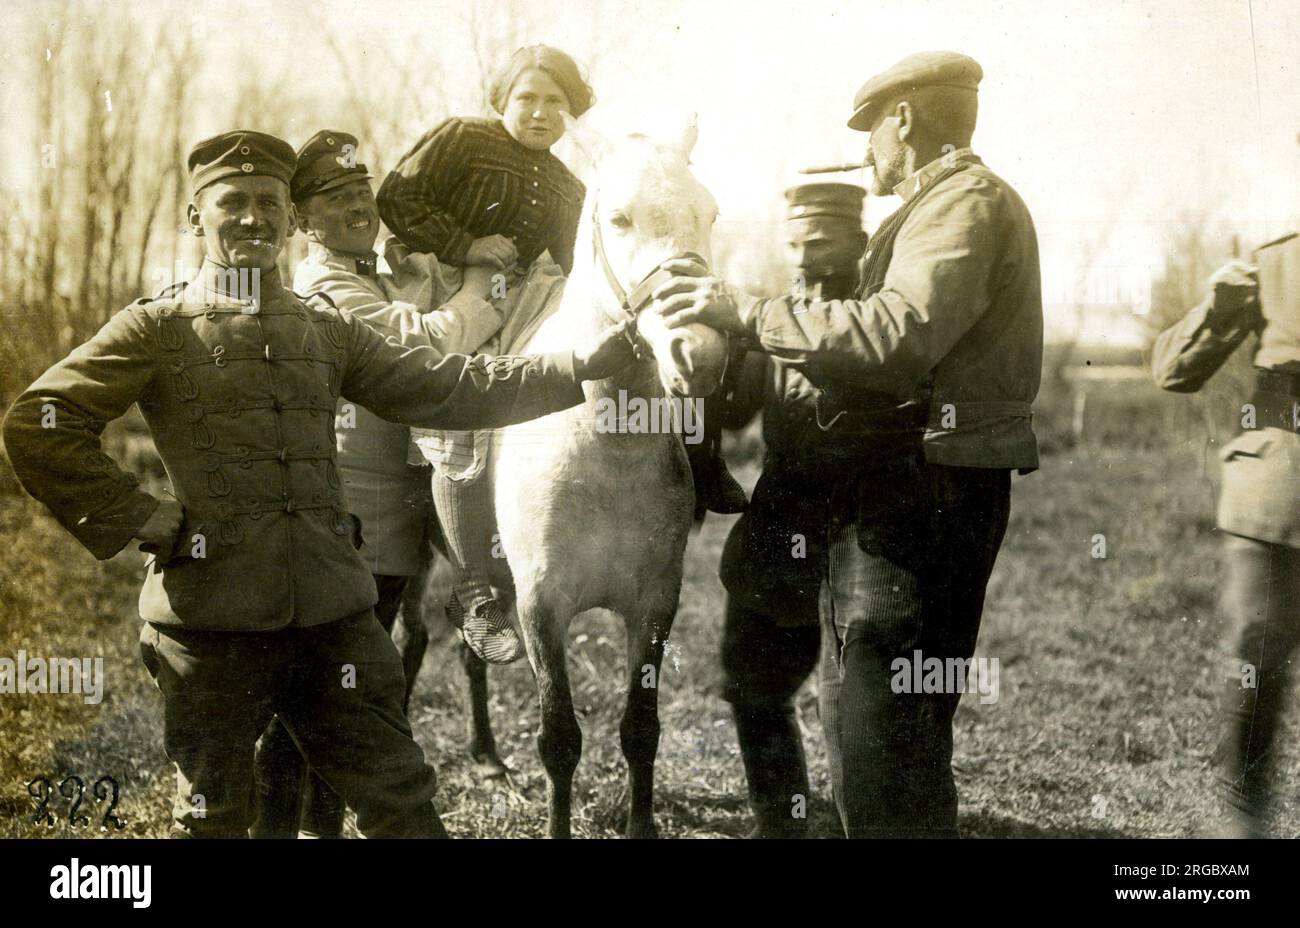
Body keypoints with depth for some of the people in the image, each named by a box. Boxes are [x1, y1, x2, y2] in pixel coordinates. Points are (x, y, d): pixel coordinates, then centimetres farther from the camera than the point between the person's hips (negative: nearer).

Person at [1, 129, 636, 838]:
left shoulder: (327, 332, 15)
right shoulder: (156, 329, 1)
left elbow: (445, 391, 9)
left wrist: (586, 362, 0)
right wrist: (136, 518, -9)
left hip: (333, 613, 4)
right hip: (210, 616, -3)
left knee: (401, 799, 7)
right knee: (213, 816, 9)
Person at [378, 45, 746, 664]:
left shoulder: (569, 190, 14)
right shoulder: (460, 139, -2)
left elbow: (571, 274, 15)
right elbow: (397, 198, -10)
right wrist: (466, 247, -19)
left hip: (508, 312, 6)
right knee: (461, 444, -21)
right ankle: (474, 597, -12)